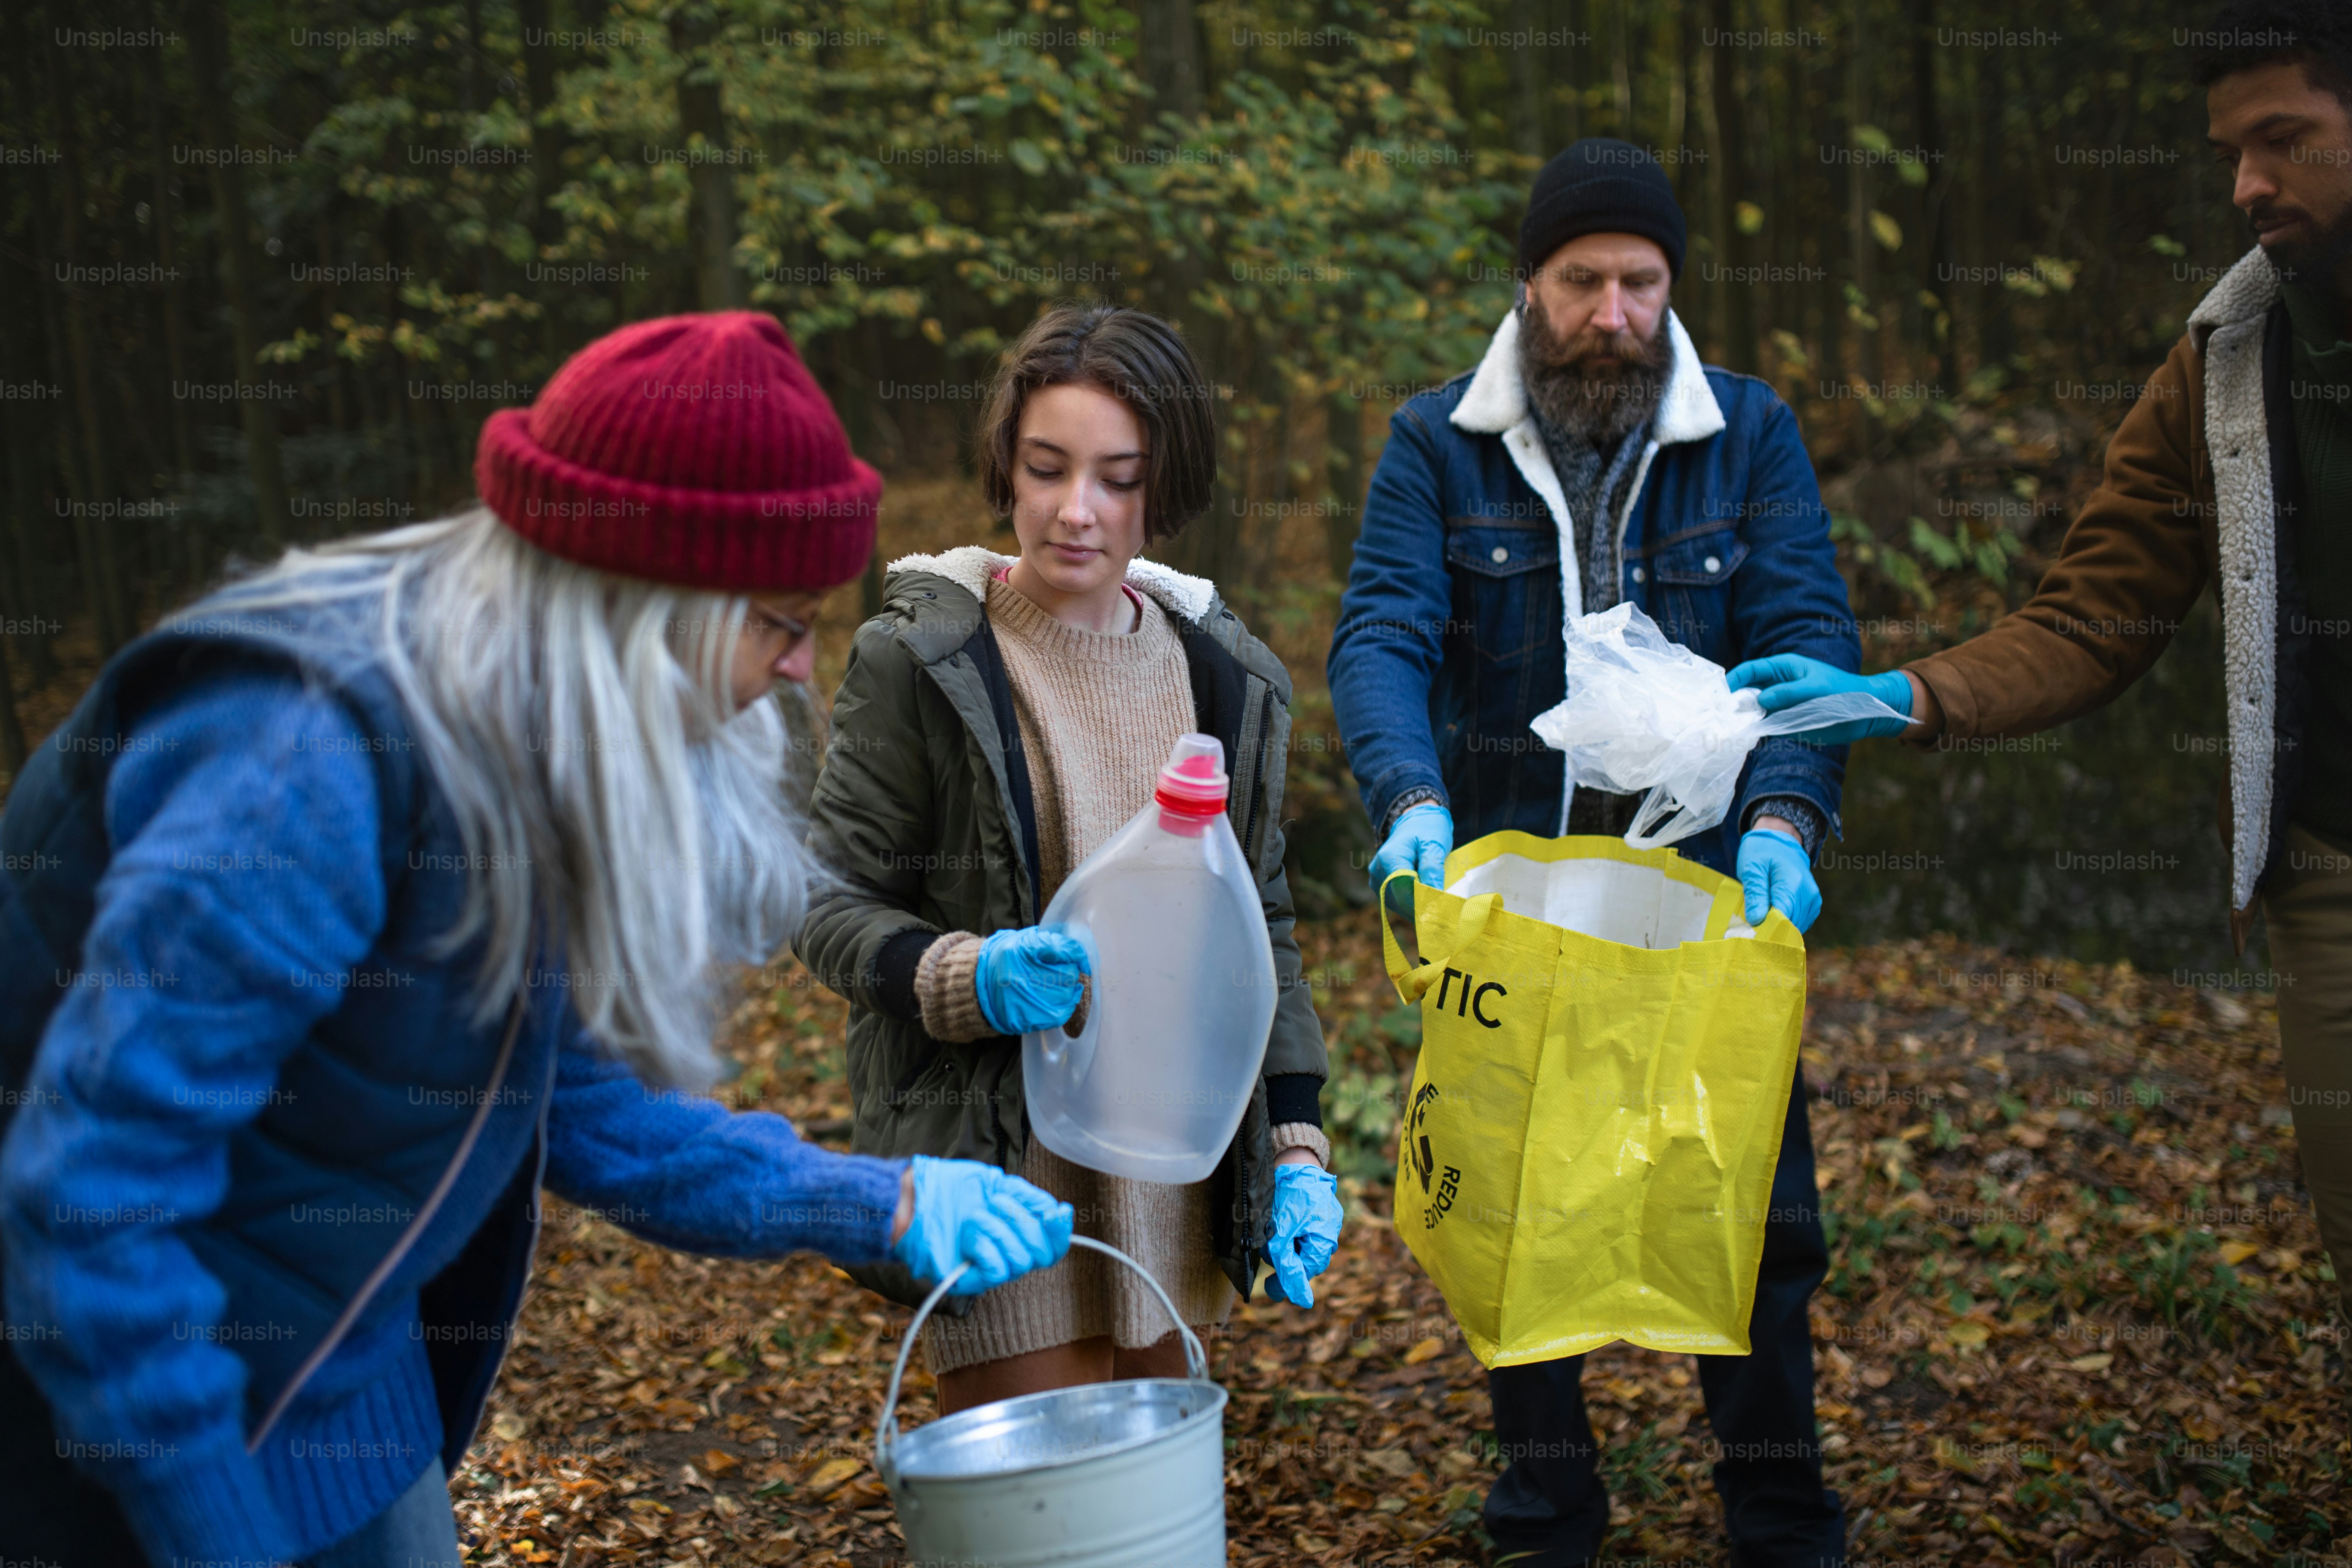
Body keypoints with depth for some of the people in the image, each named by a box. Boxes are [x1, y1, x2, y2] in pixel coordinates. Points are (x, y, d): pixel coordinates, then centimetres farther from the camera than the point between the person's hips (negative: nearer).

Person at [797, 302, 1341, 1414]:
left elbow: (1262, 919, 13)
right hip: (1003, 1174, -4)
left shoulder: (1226, 674, 8)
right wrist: (965, 977, -24)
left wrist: (1296, 1150, 8)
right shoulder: (919, 660, -7)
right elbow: (831, 903, -4)